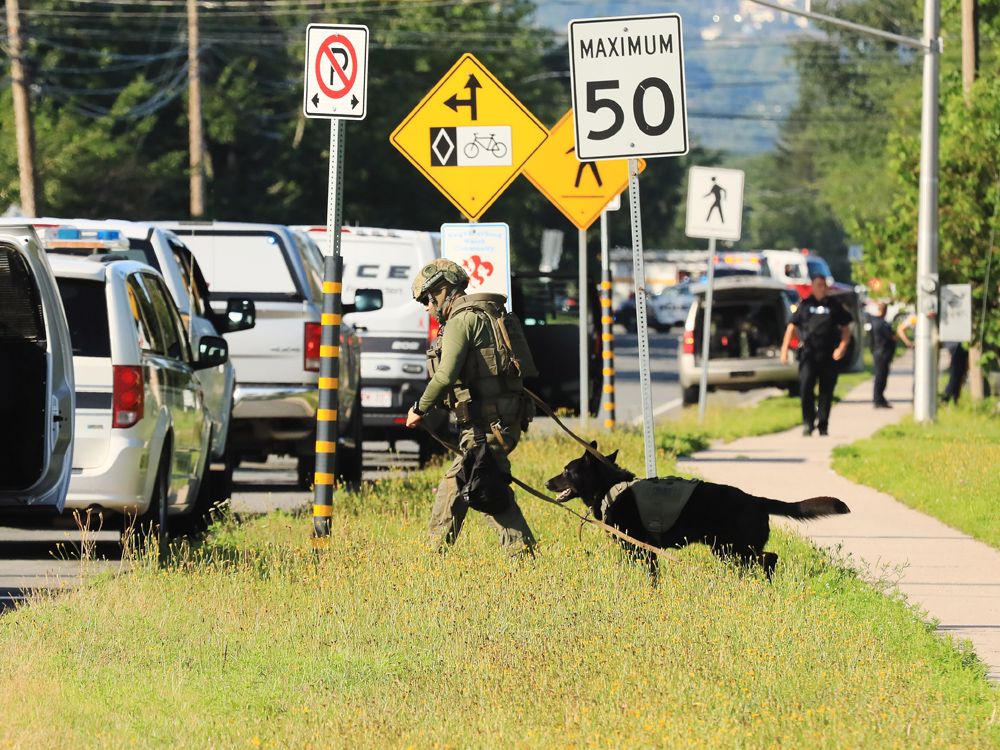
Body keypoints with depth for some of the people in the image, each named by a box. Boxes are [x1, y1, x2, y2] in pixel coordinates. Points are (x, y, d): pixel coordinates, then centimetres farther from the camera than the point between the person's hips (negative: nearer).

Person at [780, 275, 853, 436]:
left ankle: (823, 425, 10)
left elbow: (845, 329, 11)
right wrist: (784, 349, 2)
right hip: (808, 354, -1)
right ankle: (808, 422, -5)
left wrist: (842, 347, -5)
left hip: (829, 355, 1)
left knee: (826, 391, 2)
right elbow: (792, 327, 11)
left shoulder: (834, 306, 10)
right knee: (806, 387, -13)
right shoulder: (805, 305, 9)